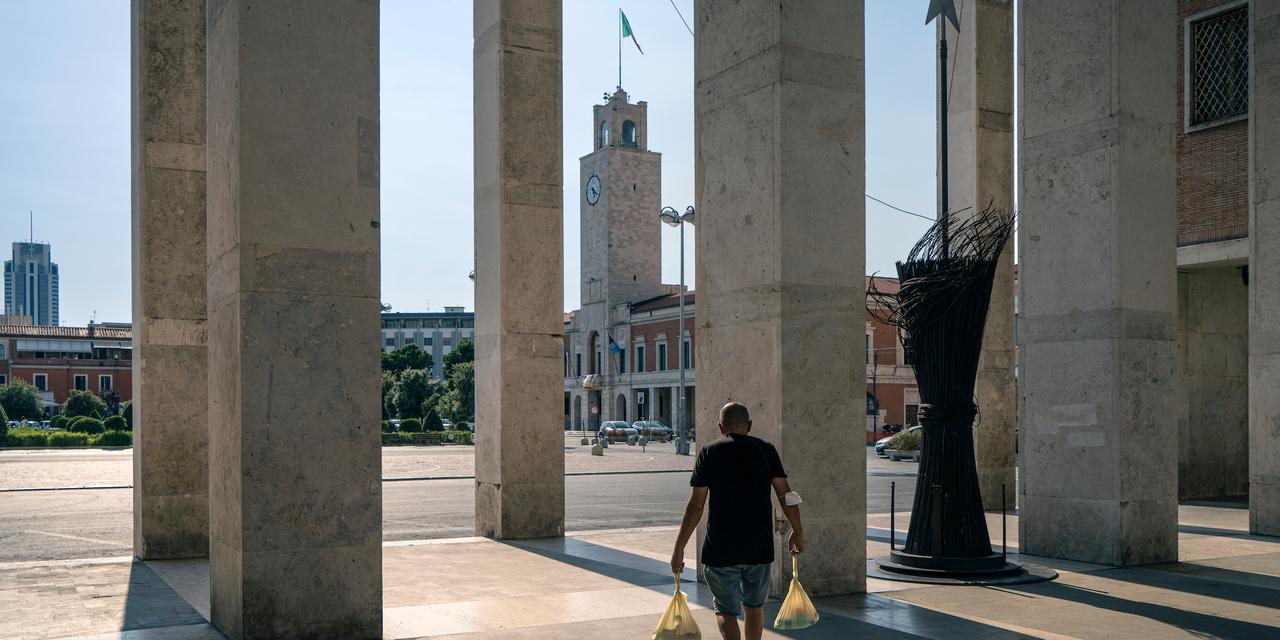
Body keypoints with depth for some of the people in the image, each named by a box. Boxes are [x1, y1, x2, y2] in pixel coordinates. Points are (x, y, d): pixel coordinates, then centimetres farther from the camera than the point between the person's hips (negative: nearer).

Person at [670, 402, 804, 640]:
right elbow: (786, 495, 0)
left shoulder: (709, 452, -3)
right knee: (755, 606, 21)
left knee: (726, 610, 7)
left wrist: (679, 547, -3)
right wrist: (798, 531, 13)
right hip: (759, 547, 2)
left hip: (720, 548, -2)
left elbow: (695, 505, -7)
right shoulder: (766, 450, 3)